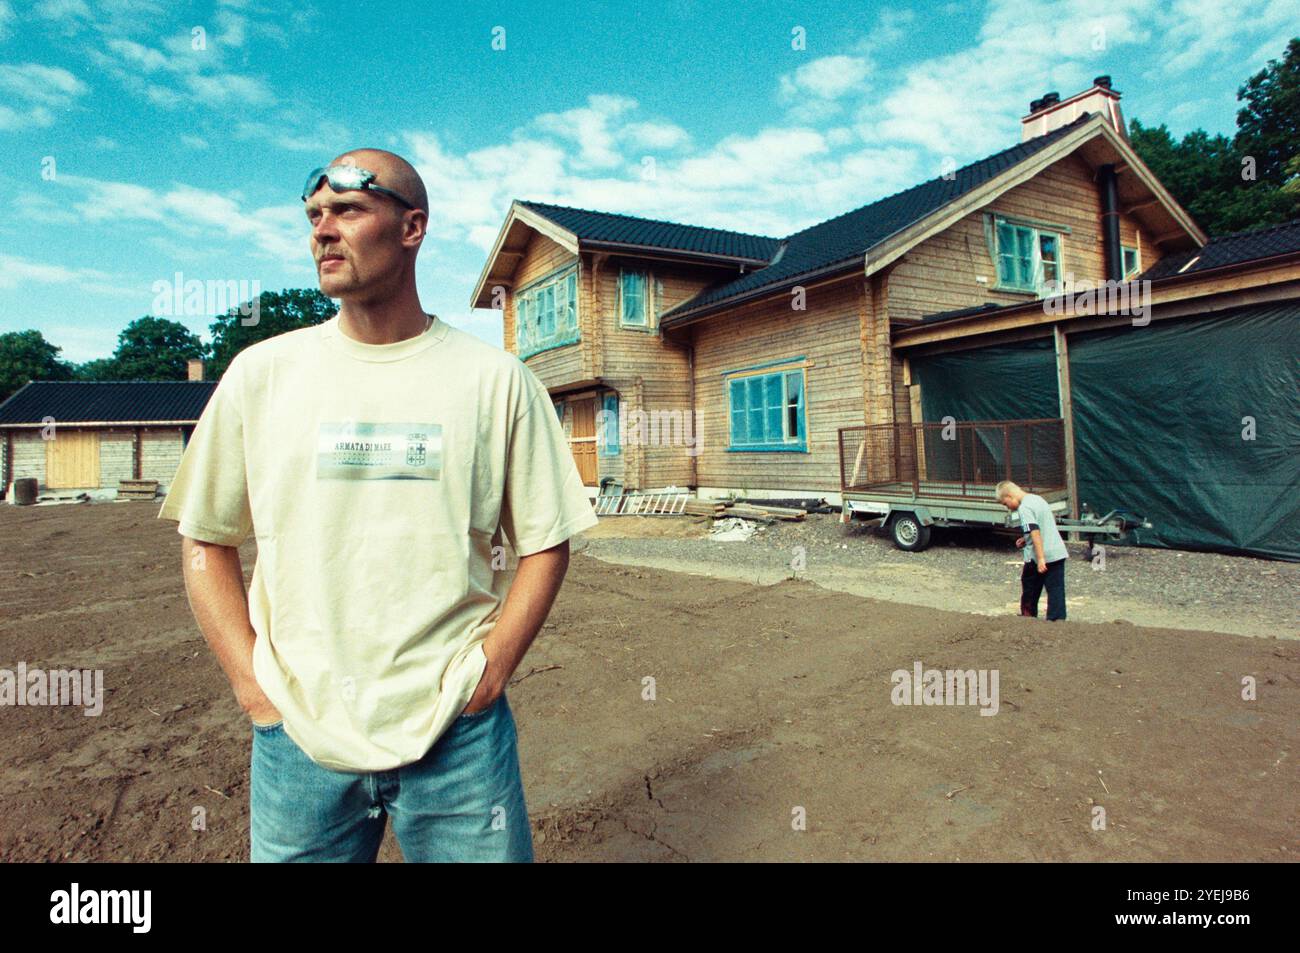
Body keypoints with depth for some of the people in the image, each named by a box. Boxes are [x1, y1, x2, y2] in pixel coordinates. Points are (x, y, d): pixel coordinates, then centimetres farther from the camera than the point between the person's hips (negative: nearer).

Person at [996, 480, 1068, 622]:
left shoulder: (1024, 507, -15)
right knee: (1056, 589, 6)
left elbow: (1035, 532, -24)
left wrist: (1040, 559, -26)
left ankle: (1028, 616, 26)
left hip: (1039, 556, -7)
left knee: (1029, 588, 13)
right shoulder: (1038, 499, 13)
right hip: (1058, 552, 7)